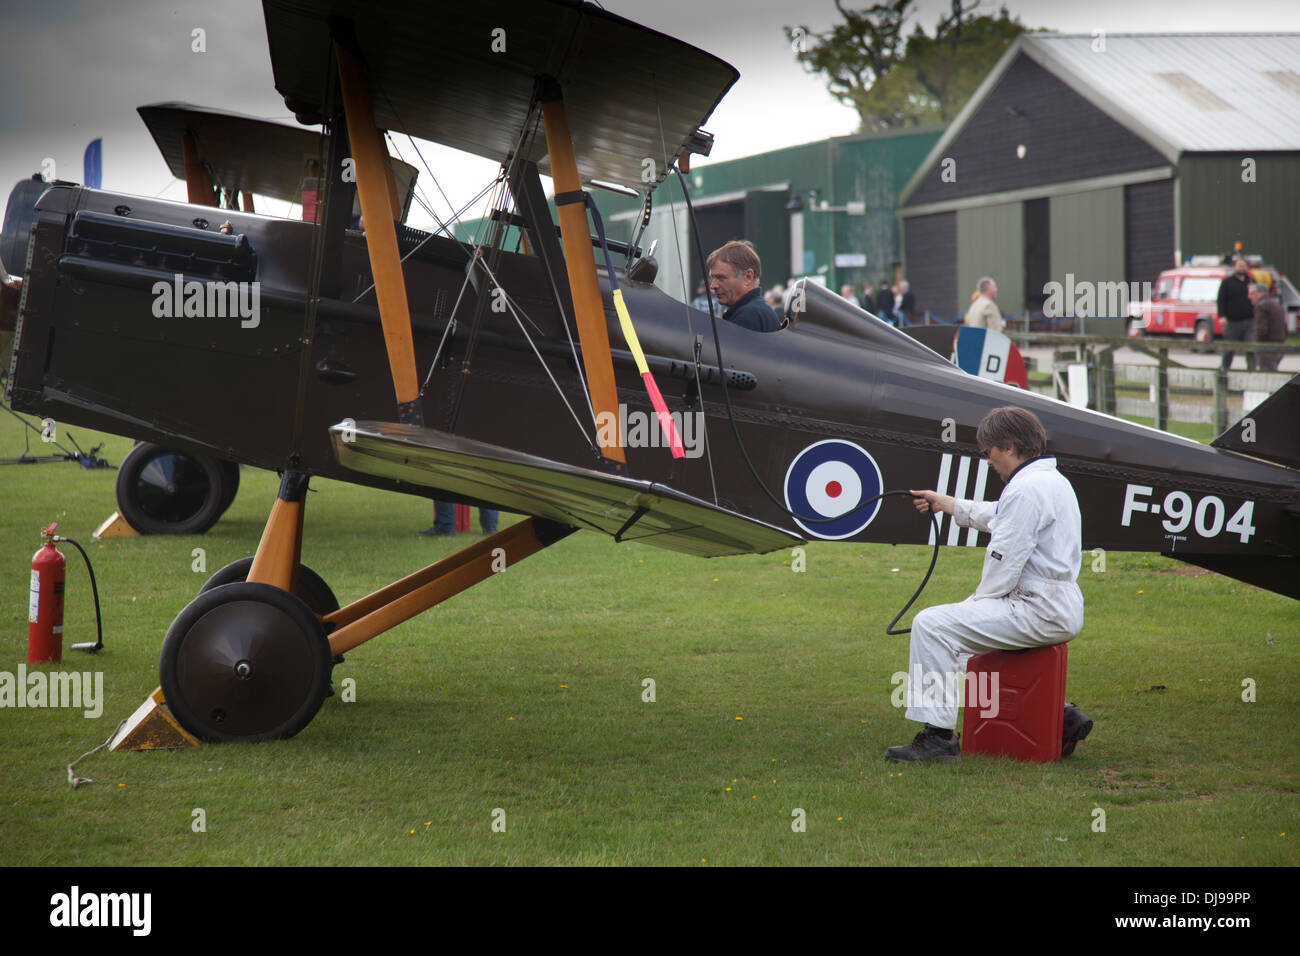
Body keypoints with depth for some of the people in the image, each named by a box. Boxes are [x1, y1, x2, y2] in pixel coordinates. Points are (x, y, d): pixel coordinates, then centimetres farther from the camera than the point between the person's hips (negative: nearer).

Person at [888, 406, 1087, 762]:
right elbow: (996, 516, 35)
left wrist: (979, 600, -2)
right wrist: (946, 503, 45)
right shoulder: (1052, 480, 17)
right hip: (1062, 610, 11)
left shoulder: (1026, 488, -17)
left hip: (1039, 612, -11)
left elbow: (1004, 562, -18)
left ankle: (937, 735, -15)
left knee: (932, 624, -13)